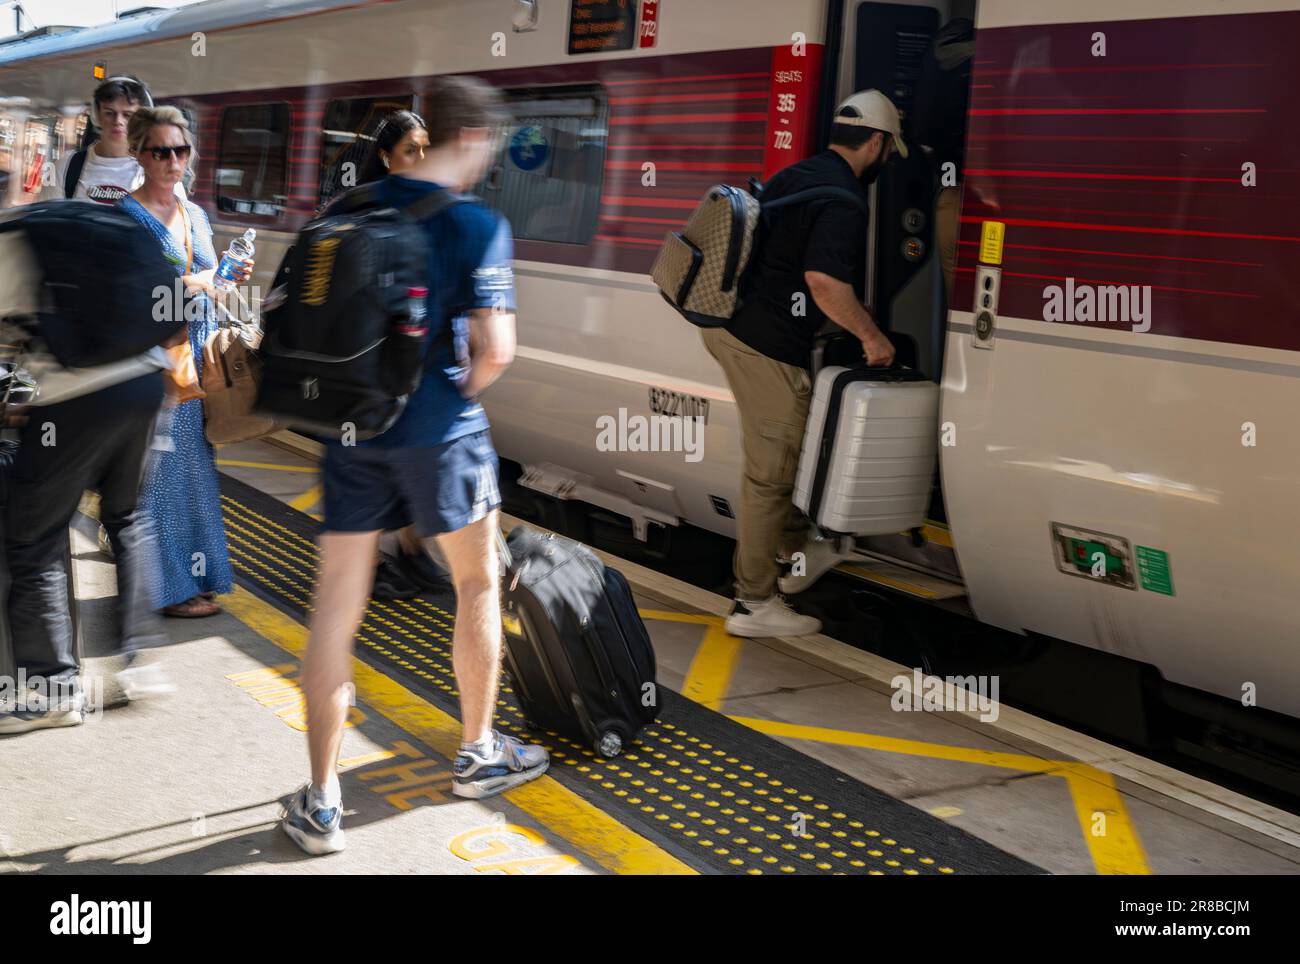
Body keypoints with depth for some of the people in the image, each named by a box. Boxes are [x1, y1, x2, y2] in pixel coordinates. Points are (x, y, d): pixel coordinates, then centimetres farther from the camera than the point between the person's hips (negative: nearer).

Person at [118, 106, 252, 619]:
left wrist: (229, 279, 3)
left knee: (195, 463, 11)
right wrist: (183, 286, -20)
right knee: (162, 466, -2)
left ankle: (194, 573, 22)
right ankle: (170, 584, 7)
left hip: (198, 355, 7)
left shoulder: (196, 215, 15)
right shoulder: (126, 215, -8)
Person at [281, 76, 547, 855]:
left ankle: (322, 803, 9)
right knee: (478, 585, 18)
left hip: (353, 429, 4)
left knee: (336, 608, 7)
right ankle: (479, 754, 31)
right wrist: (465, 391, 1)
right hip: (439, 433, -4)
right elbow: (496, 348, -19)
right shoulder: (477, 225, -11)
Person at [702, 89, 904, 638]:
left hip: (727, 326, 10)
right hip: (766, 344, -10)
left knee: (779, 451, 25)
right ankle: (754, 604, 5)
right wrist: (871, 335, -14)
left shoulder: (796, 176, 15)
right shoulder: (843, 201, -15)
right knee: (770, 471, -2)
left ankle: (797, 550, 41)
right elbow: (824, 280, -28)